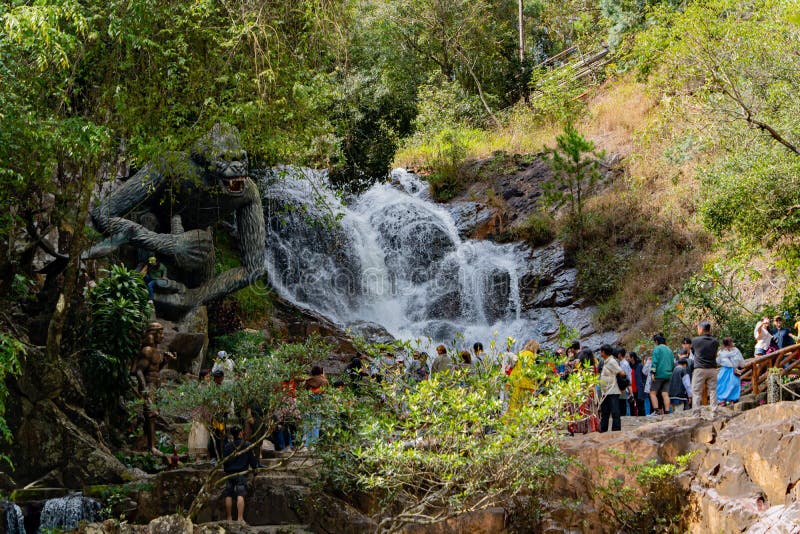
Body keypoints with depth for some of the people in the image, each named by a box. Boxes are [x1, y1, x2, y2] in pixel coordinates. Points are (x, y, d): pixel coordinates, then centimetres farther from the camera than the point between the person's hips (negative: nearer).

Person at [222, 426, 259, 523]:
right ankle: (240, 518, -17)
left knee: (228, 496, 8)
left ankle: (229, 518, 12)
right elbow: (252, 459, 4)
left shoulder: (227, 446, 1)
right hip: (242, 473, -2)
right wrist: (255, 467, 22)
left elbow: (224, 460, 8)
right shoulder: (246, 445, -4)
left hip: (229, 473, 2)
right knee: (240, 495, -8)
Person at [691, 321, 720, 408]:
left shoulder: (695, 340, -5)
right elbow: (715, 355, 13)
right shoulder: (715, 341, 5)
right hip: (712, 369, 3)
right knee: (713, 391, 7)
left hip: (700, 369, -3)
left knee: (696, 392, 0)